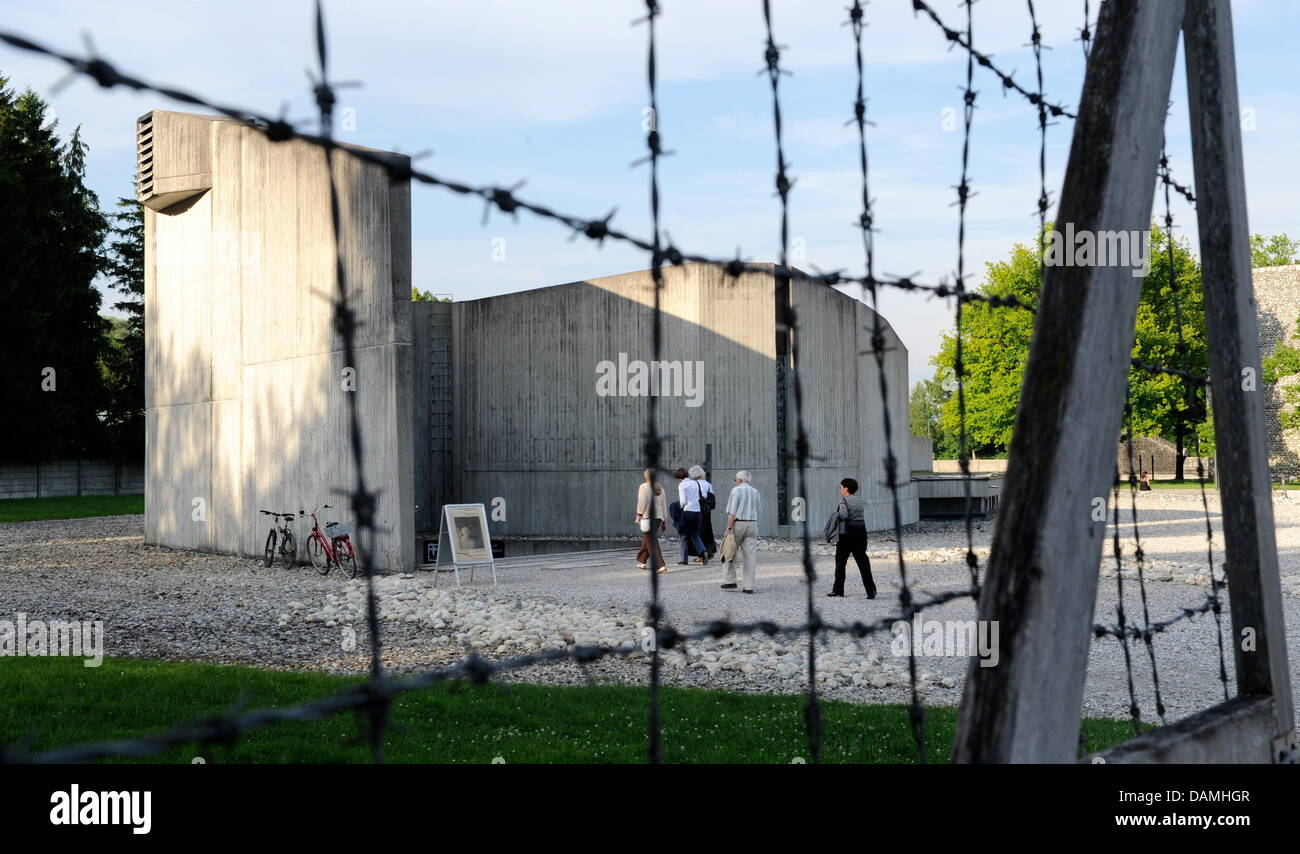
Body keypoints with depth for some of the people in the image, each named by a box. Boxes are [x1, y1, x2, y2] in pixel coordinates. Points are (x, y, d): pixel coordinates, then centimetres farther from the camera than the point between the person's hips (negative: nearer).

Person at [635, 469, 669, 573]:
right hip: (659, 516, 7)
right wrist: (665, 519, 15)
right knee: (647, 539, 22)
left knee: (651, 541, -7)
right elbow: (664, 502, 11)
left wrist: (638, 515, -4)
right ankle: (642, 562, 32)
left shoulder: (644, 487, -6)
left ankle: (660, 565, -17)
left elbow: (642, 502, -12)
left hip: (648, 516, -7)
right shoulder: (660, 488, 11)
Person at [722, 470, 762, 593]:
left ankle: (730, 581, 8)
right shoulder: (755, 492, 11)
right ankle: (749, 586, 0)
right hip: (752, 524, 4)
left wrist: (729, 528, -15)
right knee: (750, 555, 2)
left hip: (738, 524, -4)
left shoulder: (736, 490, -5)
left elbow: (732, 512, -13)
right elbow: (759, 511, 14)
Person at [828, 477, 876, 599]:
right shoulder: (859, 499, 9)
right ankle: (871, 591, -4)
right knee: (863, 562, 5)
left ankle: (838, 589, 16)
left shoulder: (844, 500, -11)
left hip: (847, 533, -5)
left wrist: (836, 515, -7)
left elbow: (843, 515, -26)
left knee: (840, 561, 11)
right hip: (861, 532, 5)